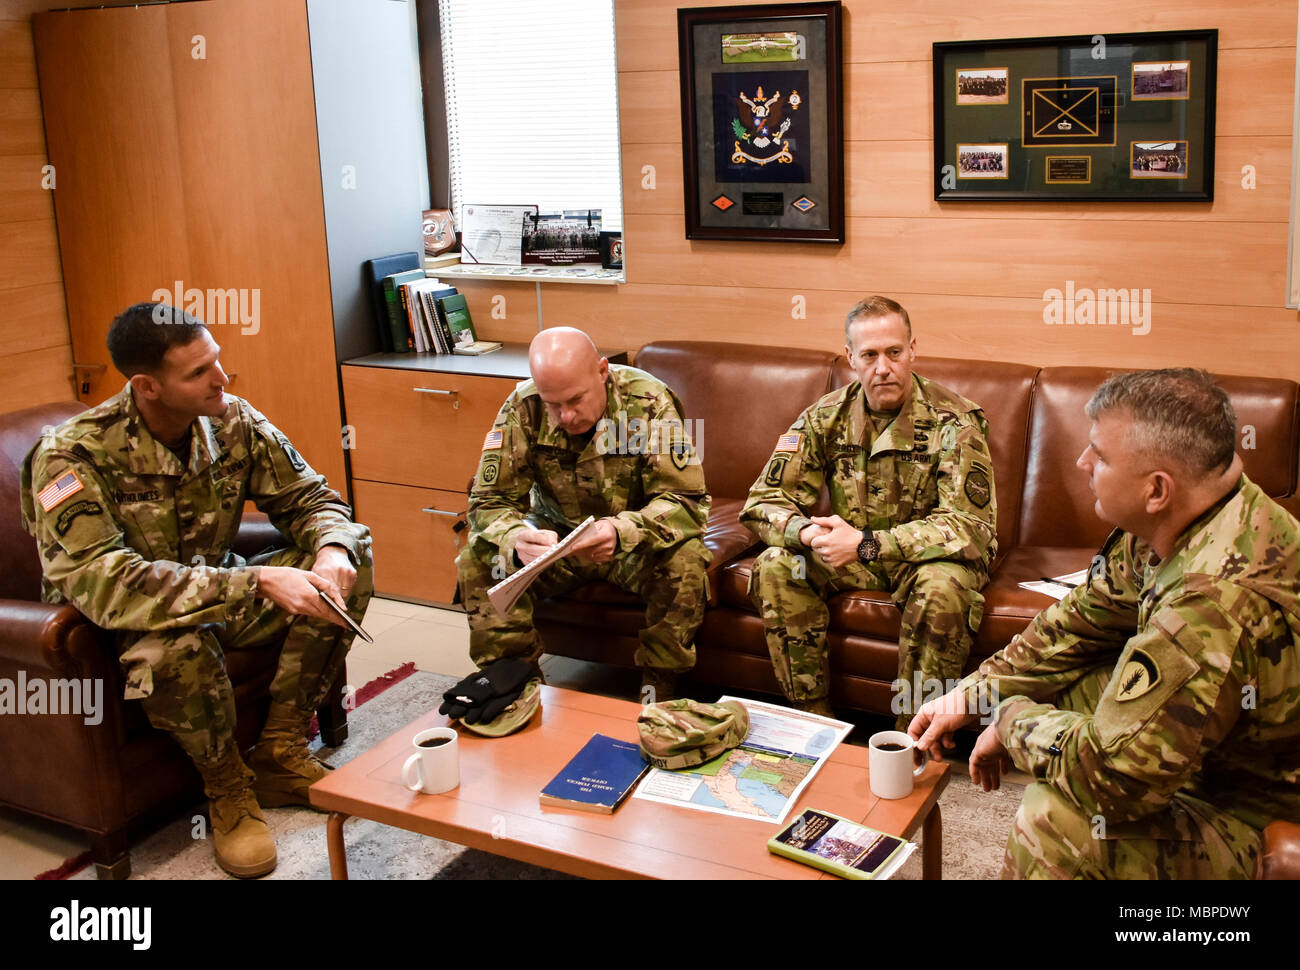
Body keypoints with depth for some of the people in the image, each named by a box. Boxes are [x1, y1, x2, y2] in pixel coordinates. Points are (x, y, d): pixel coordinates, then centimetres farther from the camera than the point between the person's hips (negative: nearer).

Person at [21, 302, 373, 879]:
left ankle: (280, 754, -5)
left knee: (351, 556, -13)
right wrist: (256, 582, -44)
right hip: (121, 626, -5)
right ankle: (229, 790, -9)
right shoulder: (72, 457, -26)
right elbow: (100, 581, -38)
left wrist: (331, 549, -28)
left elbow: (310, 499, -1)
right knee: (176, 648, -40)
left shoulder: (232, 422, -11)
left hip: (216, 596, 6)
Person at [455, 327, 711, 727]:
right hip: (557, 535, 2)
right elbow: (490, 500, -16)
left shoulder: (648, 402, -23)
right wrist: (516, 539, -41)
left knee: (685, 560, -33)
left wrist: (623, 531, -47)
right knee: (478, 558, -23)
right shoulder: (523, 408, -17)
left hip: (633, 540, -2)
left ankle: (659, 690, -13)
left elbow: (686, 500, -25)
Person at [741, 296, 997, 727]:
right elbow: (765, 501, -5)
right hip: (849, 552, 4)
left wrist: (867, 544, -34)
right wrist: (807, 532, -30)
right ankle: (812, 719, -11)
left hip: (926, 555, -3)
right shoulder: (825, 418, -5)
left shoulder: (953, 421, -18)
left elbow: (969, 525, -26)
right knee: (776, 567, -21)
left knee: (943, 586, -36)